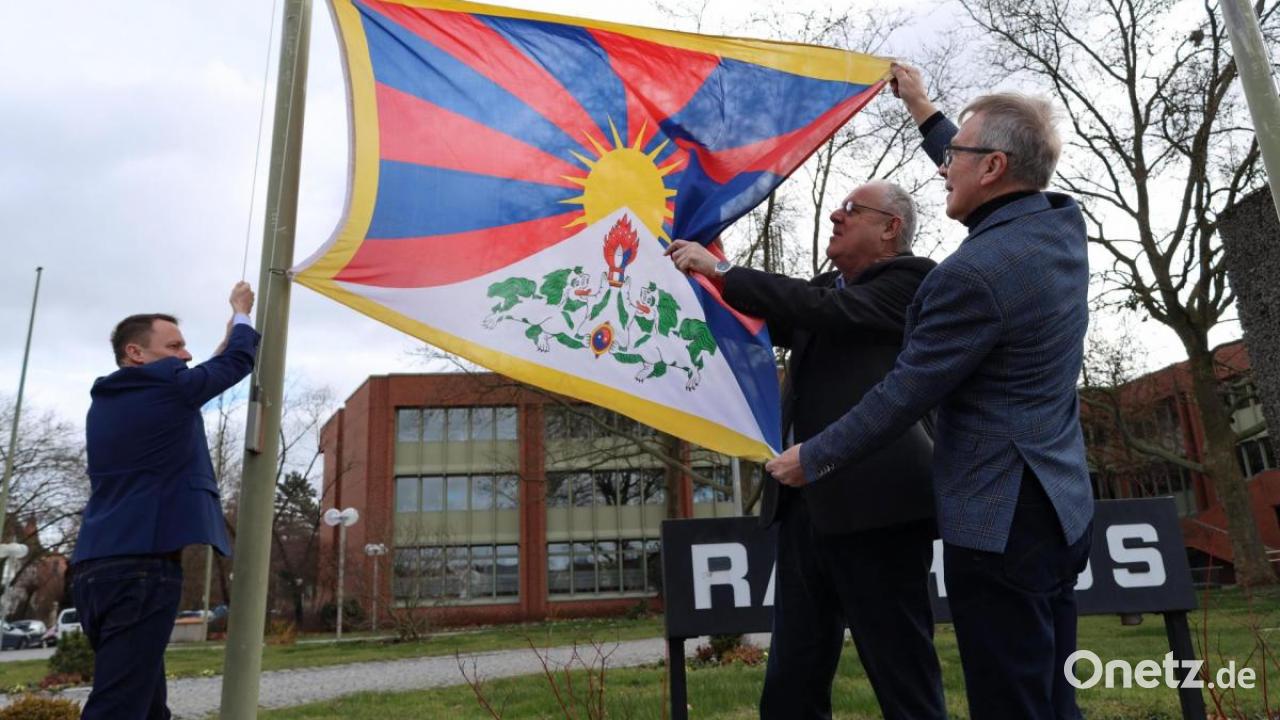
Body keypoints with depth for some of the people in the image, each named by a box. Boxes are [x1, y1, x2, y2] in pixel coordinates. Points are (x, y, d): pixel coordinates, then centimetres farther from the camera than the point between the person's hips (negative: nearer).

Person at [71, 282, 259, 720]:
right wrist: (241, 312, 26)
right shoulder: (164, 384, -6)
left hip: (98, 567, 9)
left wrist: (228, 334, 38)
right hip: (141, 566, -9)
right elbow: (238, 362, 8)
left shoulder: (105, 400, 18)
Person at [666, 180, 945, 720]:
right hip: (807, 503, 8)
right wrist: (704, 272, 7)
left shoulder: (910, 278, -2)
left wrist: (722, 271, -12)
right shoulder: (825, 286, 20)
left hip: (873, 501, -8)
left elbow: (826, 310, -16)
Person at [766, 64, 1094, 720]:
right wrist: (925, 114, 35)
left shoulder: (972, 274, -22)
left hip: (999, 524, -9)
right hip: (1059, 513, 9)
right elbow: (994, 199, 26)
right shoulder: (1062, 226, 4)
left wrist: (812, 457, -2)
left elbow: (901, 396, -16)